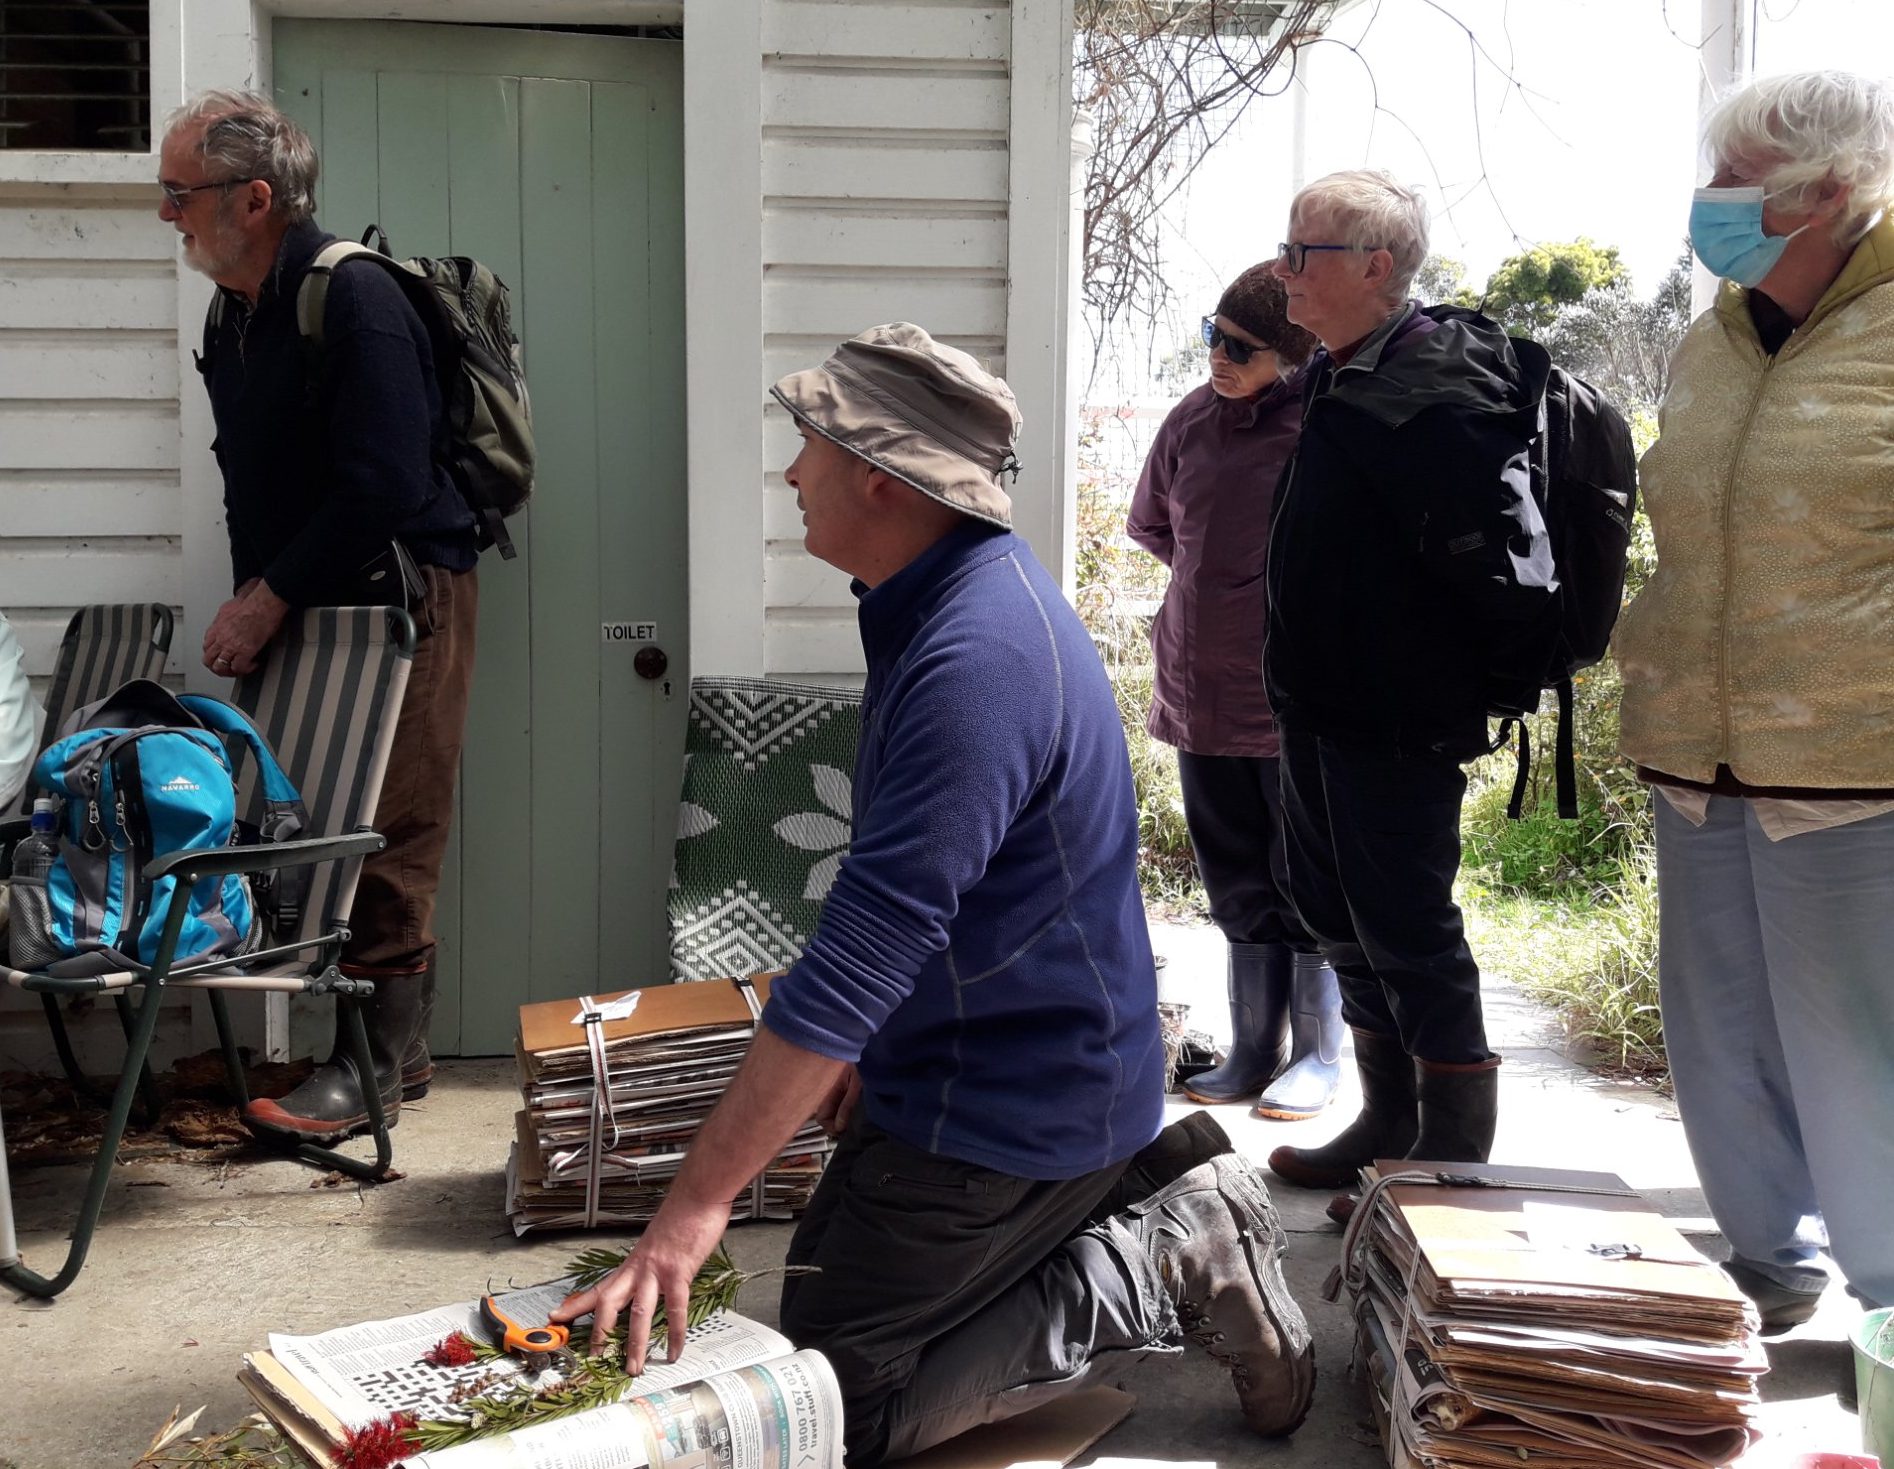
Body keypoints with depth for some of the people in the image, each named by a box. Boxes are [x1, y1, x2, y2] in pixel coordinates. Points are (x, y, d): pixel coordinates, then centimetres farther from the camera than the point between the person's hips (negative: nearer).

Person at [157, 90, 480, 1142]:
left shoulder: (356, 303, -17)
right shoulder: (233, 316, 12)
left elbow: (383, 489, -23)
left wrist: (271, 602, -17)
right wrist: (250, 597, 7)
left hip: (403, 593, -9)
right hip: (304, 604, 9)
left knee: (387, 837, -5)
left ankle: (377, 1064, 3)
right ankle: (400, 1048, 19)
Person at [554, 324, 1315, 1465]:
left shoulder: (973, 664, -29)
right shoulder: (961, 596, 5)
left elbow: (864, 948, -34)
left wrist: (695, 1208, -32)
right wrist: (874, 1046, 12)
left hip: (1006, 1115, -10)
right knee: (819, 1285, 23)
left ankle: (1167, 1271, -1)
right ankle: (1141, 1185, 16)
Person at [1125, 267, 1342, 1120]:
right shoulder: (1195, 418, 4)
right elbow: (1150, 523, 20)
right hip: (1199, 690, 6)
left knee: (1305, 885, 6)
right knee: (1239, 884, 15)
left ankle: (1317, 1057, 20)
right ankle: (1253, 1050, 26)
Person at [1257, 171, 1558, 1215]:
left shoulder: (1435, 394, -21)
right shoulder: (1335, 378, 10)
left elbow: (1503, 559, -25)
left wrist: (1492, 686, -14)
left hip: (1401, 724, -10)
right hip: (1321, 707, 10)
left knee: (1406, 929, -1)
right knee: (1338, 913, 18)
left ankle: (1454, 1150, 15)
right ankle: (1389, 1119, 33)